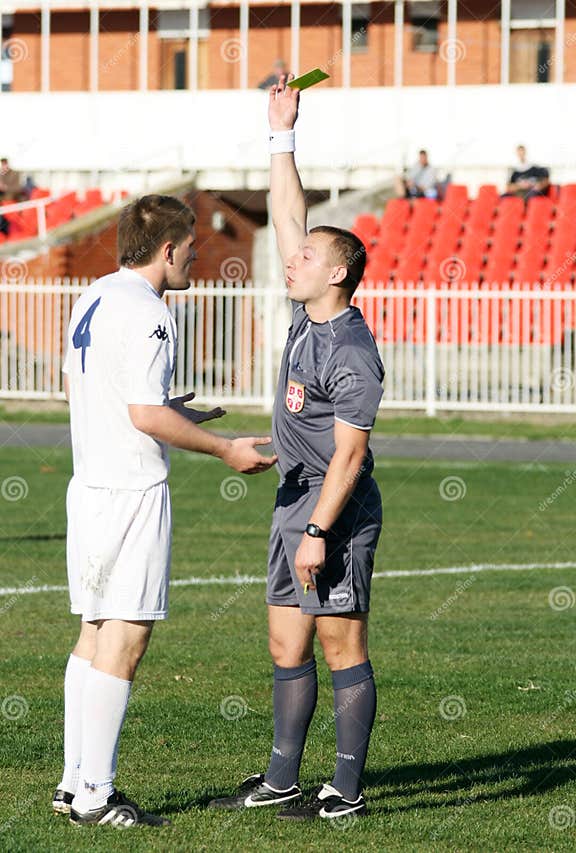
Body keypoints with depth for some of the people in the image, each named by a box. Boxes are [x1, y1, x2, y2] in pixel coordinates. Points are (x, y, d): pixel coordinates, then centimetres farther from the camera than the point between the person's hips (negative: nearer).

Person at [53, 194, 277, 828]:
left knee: (95, 632, 13)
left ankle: (75, 782, 16)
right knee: (124, 641, -6)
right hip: (133, 490, -10)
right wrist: (226, 450, -11)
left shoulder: (92, 298, 13)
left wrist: (174, 411, 31)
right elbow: (145, 416, -20)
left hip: (89, 483, 10)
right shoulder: (146, 314, -16)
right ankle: (95, 795, -6)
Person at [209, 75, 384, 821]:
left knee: (343, 650, -3)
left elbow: (349, 453, -19)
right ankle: (281, 780, 18)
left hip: (336, 513, -9)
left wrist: (318, 532, -22)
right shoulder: (309, 316, 9)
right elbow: (290, 220, 14)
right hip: (294, 504, 9)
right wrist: (281, 136, 11)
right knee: (287, 648, 11)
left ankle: (347, 791, 1)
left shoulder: (353, 354, -16)